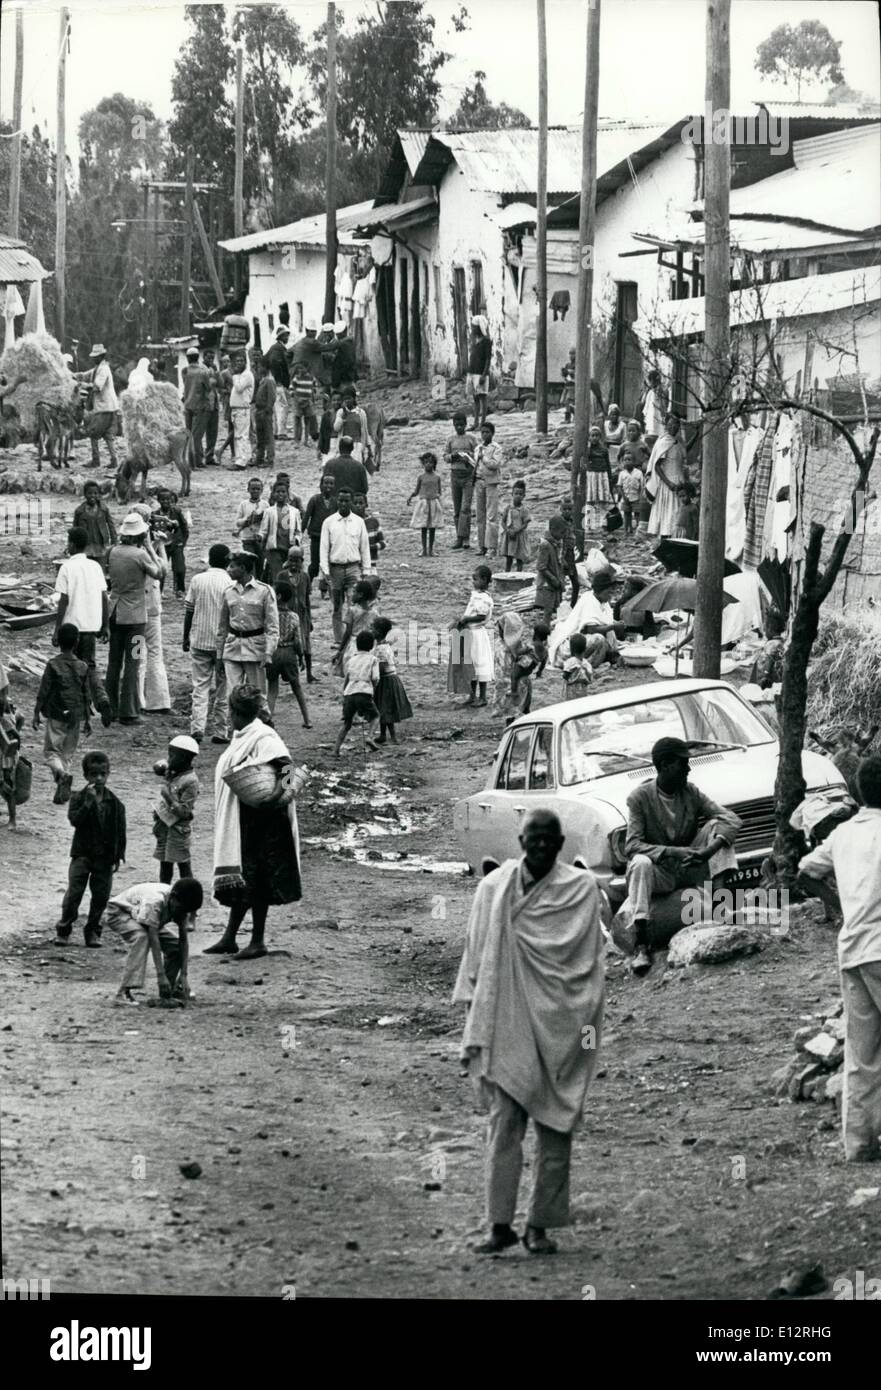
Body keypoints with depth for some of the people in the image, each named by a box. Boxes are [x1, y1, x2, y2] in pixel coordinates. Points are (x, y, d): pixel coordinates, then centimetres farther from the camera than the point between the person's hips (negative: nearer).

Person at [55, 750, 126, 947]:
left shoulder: (115, 803, 2)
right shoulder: (78, 798, -2)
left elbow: (120, 831, 4)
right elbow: (75, 820, -18)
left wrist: (118, 856, 0)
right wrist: (89, 802, -25)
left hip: (105, 857, 2)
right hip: (82, 854, -2)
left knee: (101, 896, 5)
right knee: (73, 893, -6)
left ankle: (93, 931, 18)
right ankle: (63, 930, 6)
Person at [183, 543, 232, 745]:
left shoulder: (197, 580, 0)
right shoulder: (230, 584, -7)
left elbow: (188, 611, 3)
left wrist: (186, 638, 14)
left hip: (199, 640, 2)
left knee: (200, 686, 5)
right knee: (222, 688, 8)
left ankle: (197, 728, -10)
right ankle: (219, 732, 9)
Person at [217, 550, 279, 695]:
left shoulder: (264, 591, -4)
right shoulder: (228, 592, 7)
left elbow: (272, 626, -5)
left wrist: (268, 653, -14)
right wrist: (219, 654, 15)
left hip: (255, 647, -3)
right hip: (232, 647, 3)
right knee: (233, 695, -4)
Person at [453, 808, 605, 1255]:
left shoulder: (582, 888, 2)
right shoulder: (494, 888, 6)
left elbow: (589, 960, 2)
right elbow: (477, 954, 10)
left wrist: (588, 1023, -4)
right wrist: (474, 1023, 6)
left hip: (559, 1025, -1)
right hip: (506, 1022, 1)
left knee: (555, 1128, 1)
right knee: (503, 1124, -4)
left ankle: (540, 1225, 7)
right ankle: (500, 1224, -4)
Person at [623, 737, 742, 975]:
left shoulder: (690, 792, 0)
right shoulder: (640, 797, -11)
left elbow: (732, 819, -9)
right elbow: (632, 846, -20)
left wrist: (711, 849, -30)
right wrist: (674, 852, -35)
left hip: (691, 868, 3)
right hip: (660, 874, -3)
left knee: (717, 826, -13)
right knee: (641, 863, -37)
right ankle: (641, 945, -42)